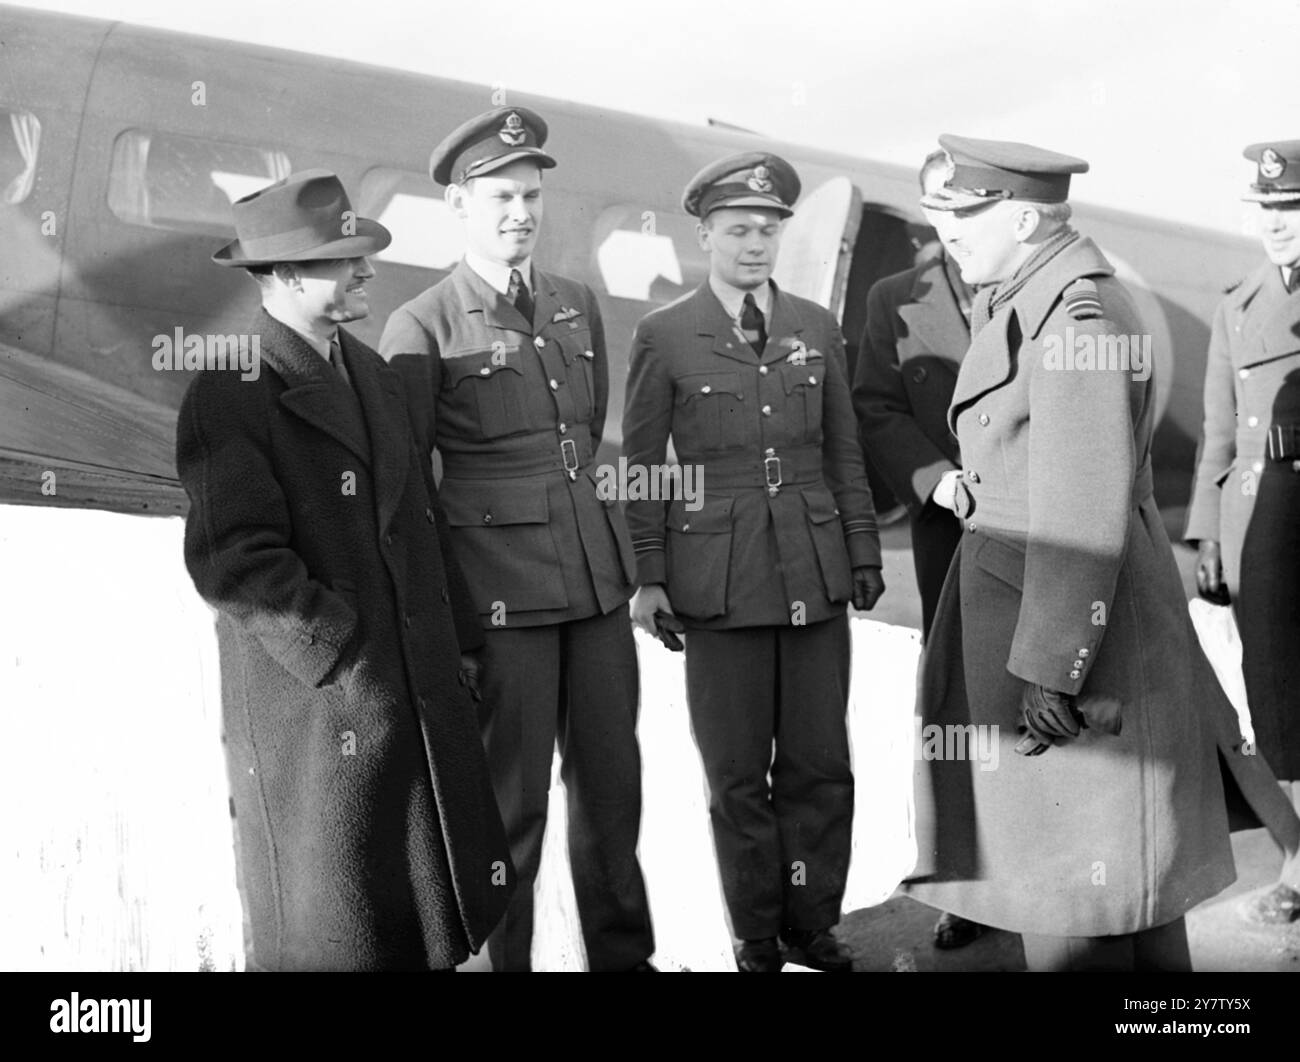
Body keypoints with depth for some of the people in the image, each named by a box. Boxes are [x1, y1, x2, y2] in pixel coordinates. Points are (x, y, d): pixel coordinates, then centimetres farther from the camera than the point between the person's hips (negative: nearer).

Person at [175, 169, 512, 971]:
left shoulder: (376, 377, 13)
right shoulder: (228, 398, -11)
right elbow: (234, 563, -19)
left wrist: (458, 641, 12)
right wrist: (343, 654, -18)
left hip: (424, 694, 7)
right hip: (315, 702, -7)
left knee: (439, 914, 16)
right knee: (332, 932, 8)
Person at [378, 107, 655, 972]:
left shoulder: (580, 304, 11)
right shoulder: (422, 329, -5)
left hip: (599, 576, 5)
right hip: (500, 593, -5)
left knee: (613, 780, 14)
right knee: (512, 798, 4)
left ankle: (625, 953, 31)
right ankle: (504, 958, 21)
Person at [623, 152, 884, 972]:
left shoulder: (818, 329, 9)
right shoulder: (664, 336, -1)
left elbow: (843, 453, 12)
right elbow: (641, 465, 1)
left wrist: (864, 552, 9)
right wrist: (647, 577, -3)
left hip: (815, 575, 3)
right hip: (718, 582, -3)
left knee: (821, 765, 8)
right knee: (738, 775, 7)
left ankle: (813, 923, 24)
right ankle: (757, 935, 22)